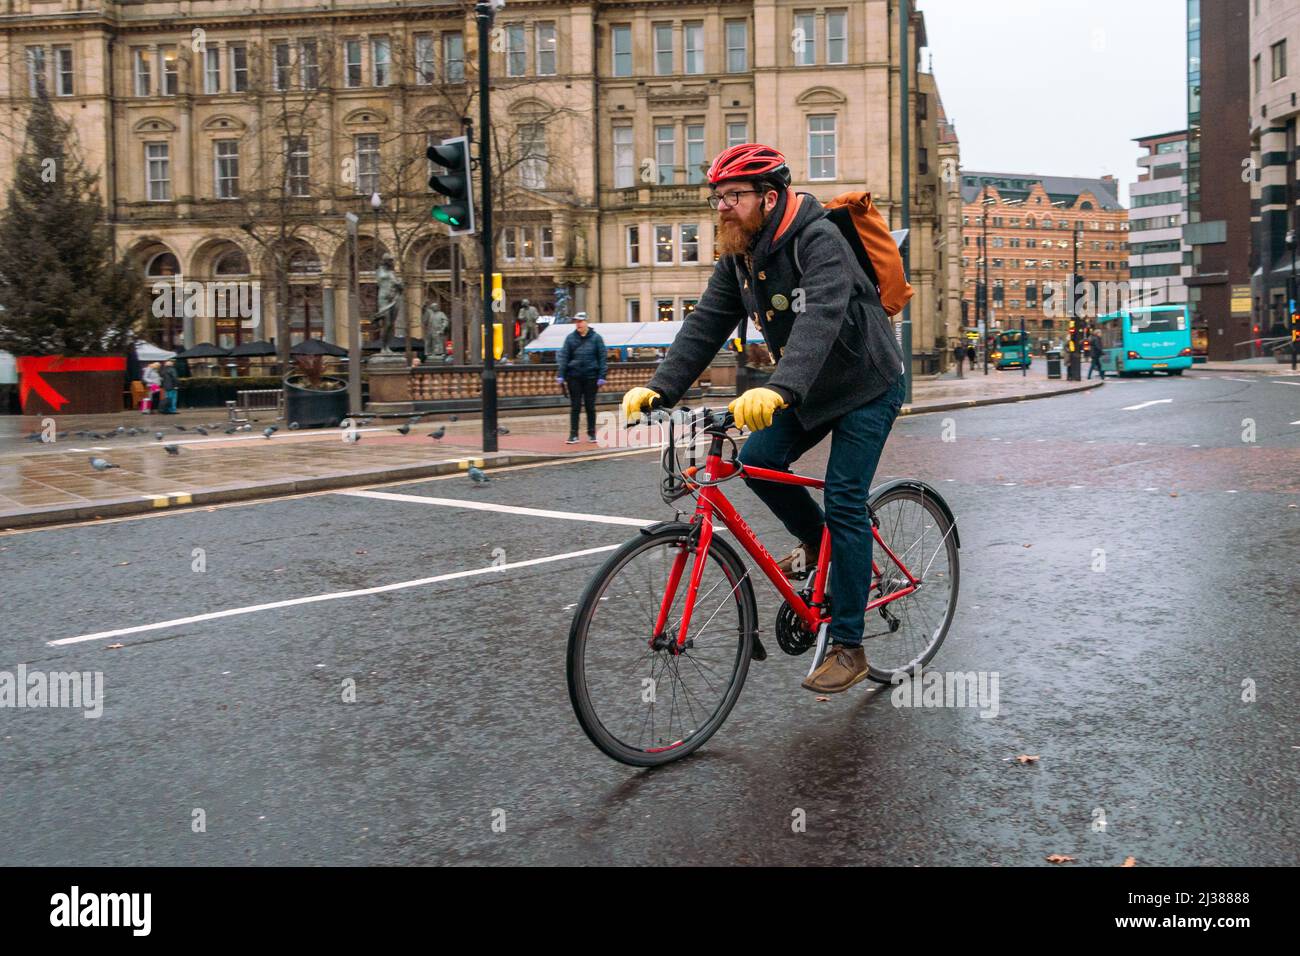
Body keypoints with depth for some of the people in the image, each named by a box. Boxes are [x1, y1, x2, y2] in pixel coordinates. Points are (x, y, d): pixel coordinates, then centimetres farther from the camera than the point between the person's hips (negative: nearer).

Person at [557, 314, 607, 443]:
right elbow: (563, 357, 2)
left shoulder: (596, 338, 1)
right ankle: (573, 434, 4)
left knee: (590, 406, 7)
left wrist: (601, 376, -6)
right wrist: (560, 375, -6)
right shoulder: (570, 338, 4)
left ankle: (592, 433, 16)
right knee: (575, 406, 2)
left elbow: (602, 358, 0)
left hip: (591, 376, -1)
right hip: (574, 377, 1)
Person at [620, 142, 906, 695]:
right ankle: (816, 542, 22)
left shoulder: (818, 240, -26)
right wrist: (660, 388, -22)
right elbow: (706, 324, -8)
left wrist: (779, 390, -58)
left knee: (843, 502, -11)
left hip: (867, 385, -8)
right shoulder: (738, 256, -2)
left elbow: (820, 317, -42)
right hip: (811, 390, 8)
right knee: (758, 460, -6)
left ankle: (849, 648, -4)